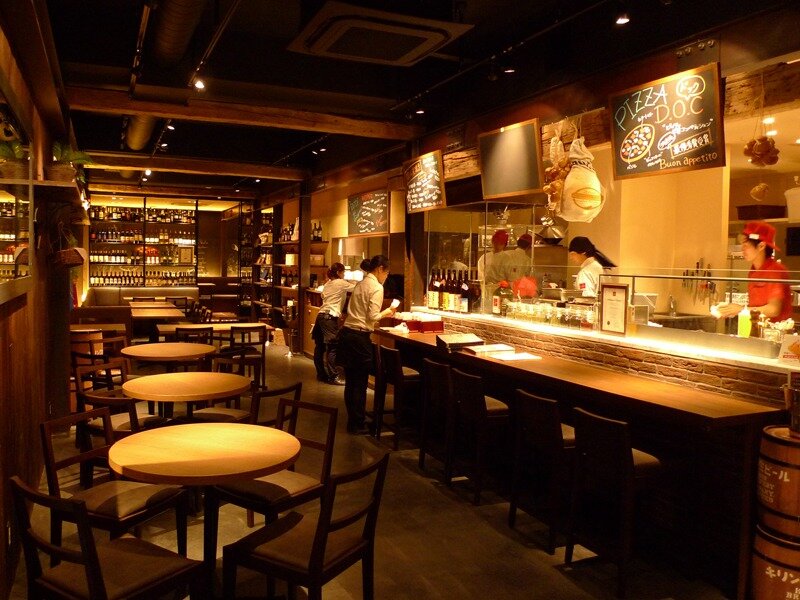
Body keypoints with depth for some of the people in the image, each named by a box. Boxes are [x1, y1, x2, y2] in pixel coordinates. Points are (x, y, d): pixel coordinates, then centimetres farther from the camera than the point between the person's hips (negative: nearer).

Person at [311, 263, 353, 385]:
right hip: (330, 317, -9)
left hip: (321, 315, 9)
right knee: (332, 347, -8)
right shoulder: (340, 283, -3)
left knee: (320, 347, 11)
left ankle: (321, 374, 19)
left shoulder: (327, 284, 20)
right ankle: (333, 377, -8)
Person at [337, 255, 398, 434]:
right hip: (360, 337, -8)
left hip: (346, 332, 8)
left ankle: (352, 421, 25)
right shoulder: (377, 287, -10)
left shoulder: (360, 284, 15)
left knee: (350, 381, 14)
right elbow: (373, 316, -15)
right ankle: (357, 425, 11)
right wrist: (387, 312, 3)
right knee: (360, 383, 2)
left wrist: (381, 314, 18)